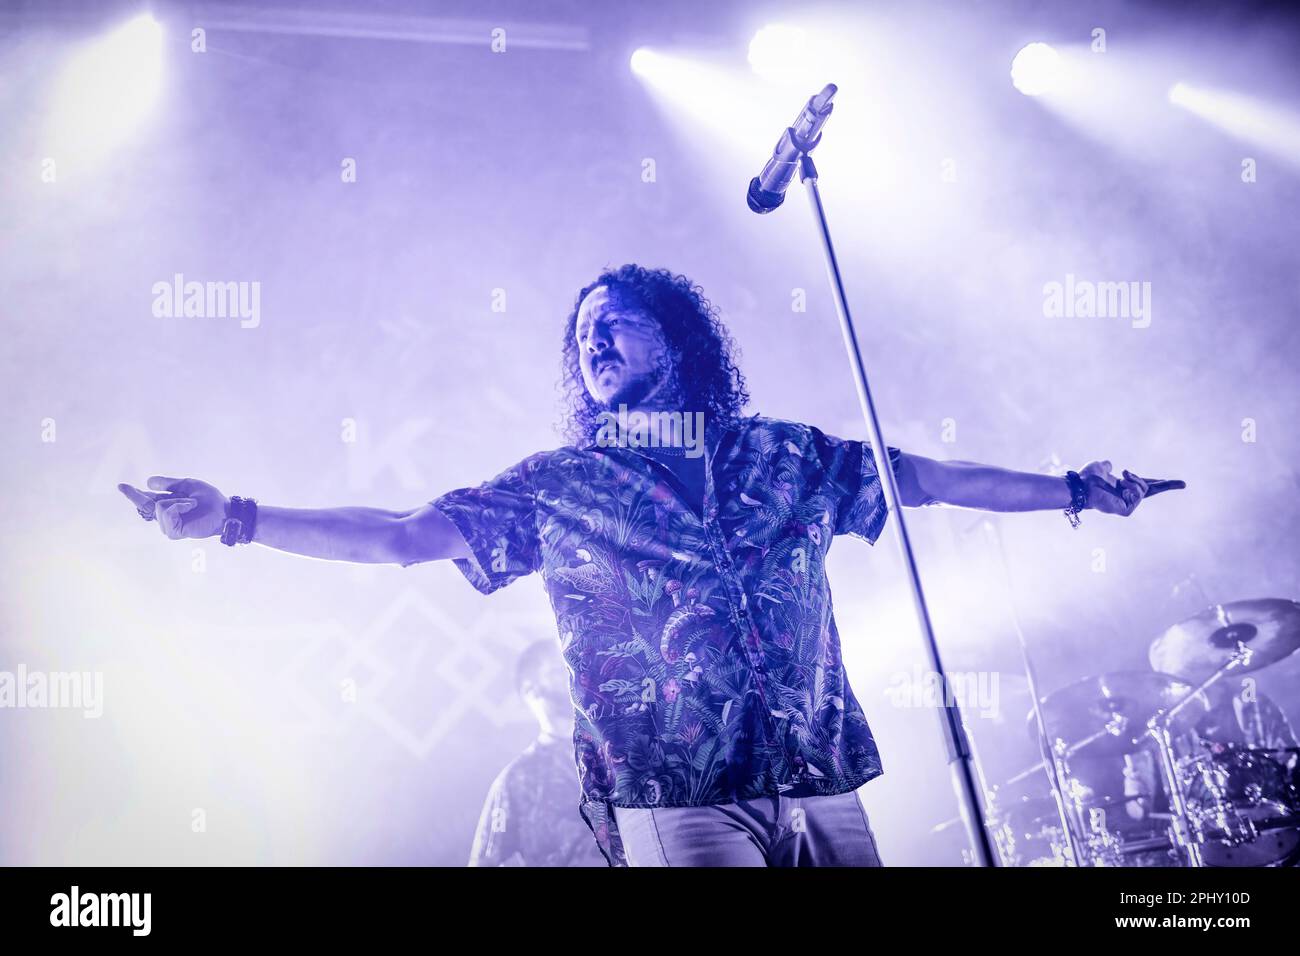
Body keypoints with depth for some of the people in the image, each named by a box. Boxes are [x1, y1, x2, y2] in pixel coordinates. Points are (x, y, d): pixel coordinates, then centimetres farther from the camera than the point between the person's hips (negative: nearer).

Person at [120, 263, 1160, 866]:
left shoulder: (782, 456, 13)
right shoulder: (556, 485, 6)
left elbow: (922, 477, 20)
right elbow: (400, 535, 2)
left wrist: (1070, 489, 20)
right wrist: (237, 518, -8)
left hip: (821, 785, 3)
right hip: (675, 798, -3)